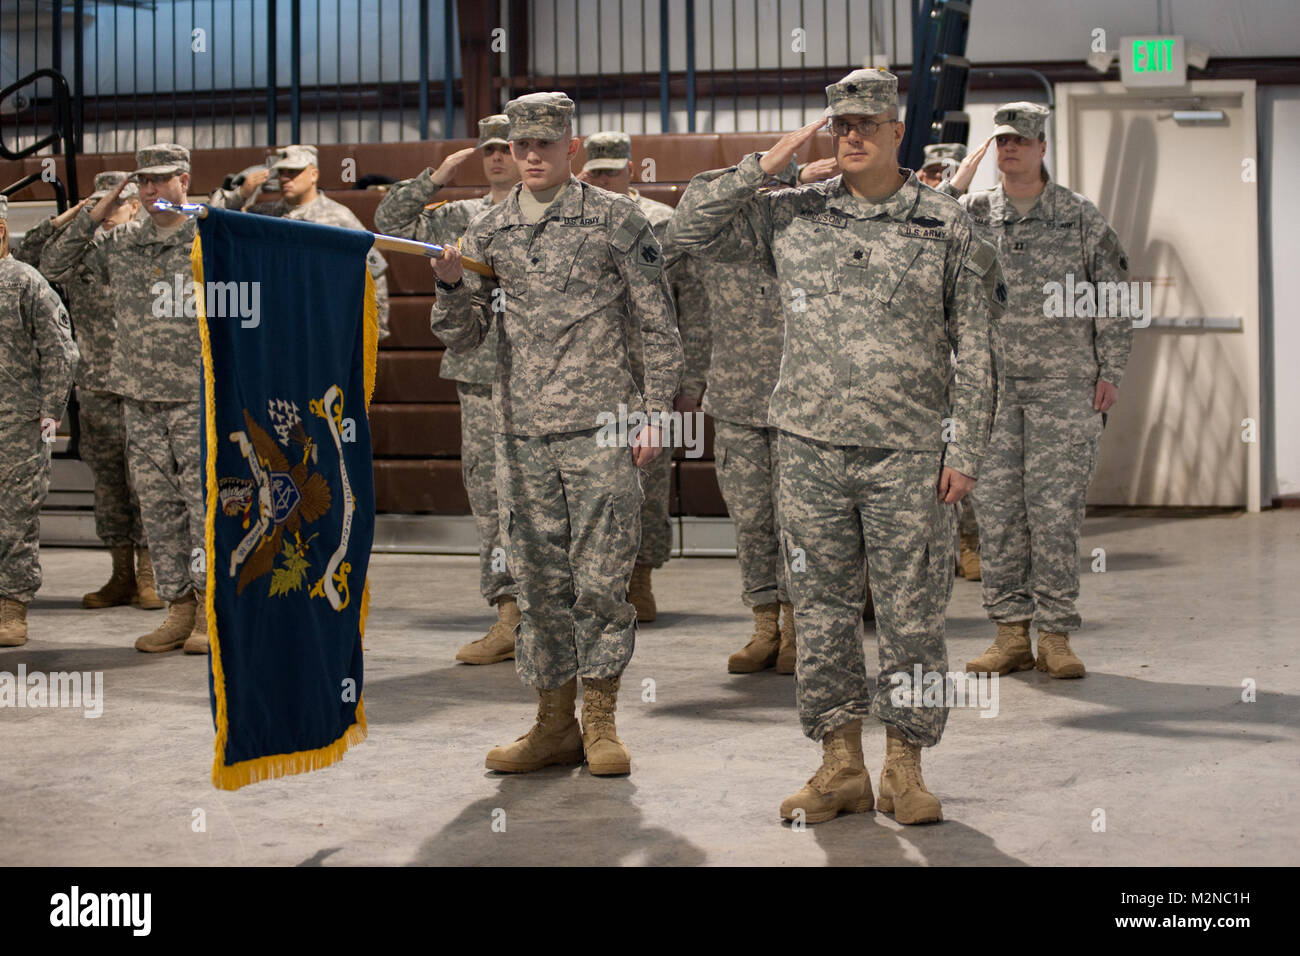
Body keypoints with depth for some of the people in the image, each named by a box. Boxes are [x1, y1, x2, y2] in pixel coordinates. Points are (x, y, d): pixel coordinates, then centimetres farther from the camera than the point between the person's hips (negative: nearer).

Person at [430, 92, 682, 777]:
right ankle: (554, 724, 15)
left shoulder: (616, 220, 1)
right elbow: (461, 335, 11)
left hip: (599, 426, -3)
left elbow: (658, 327, 3)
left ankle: (600, 723, 8)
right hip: (521, 432, 4)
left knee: (600, 577, -3)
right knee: (538, 579, 7)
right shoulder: (489, 231, 10)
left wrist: (653, 413, -4)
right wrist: (451, 285, -9)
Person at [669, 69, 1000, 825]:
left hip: (909, 453, -2)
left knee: (913, 617, 2)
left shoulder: (946, 226, 1)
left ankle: (905, 769, 14)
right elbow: (692, 229, 4)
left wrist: (964, 451, -5)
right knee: (823, 612, 7)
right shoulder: (793, 217, 6)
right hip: (813, 451, 2)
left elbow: (975, 351, 1)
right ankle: (842, 767, 16)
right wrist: (765, 166, -3)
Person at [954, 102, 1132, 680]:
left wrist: (1110, 371, 1)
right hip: (991, 384, 2)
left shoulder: (1081, 218, 4)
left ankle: (1056, 636, 3)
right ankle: (1010, 632, 8)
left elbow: (1115, 296, 6)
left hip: (1065, 386, -2)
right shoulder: (970, 214, 7)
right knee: (996, 508, 1)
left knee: (1056, 508, -3)